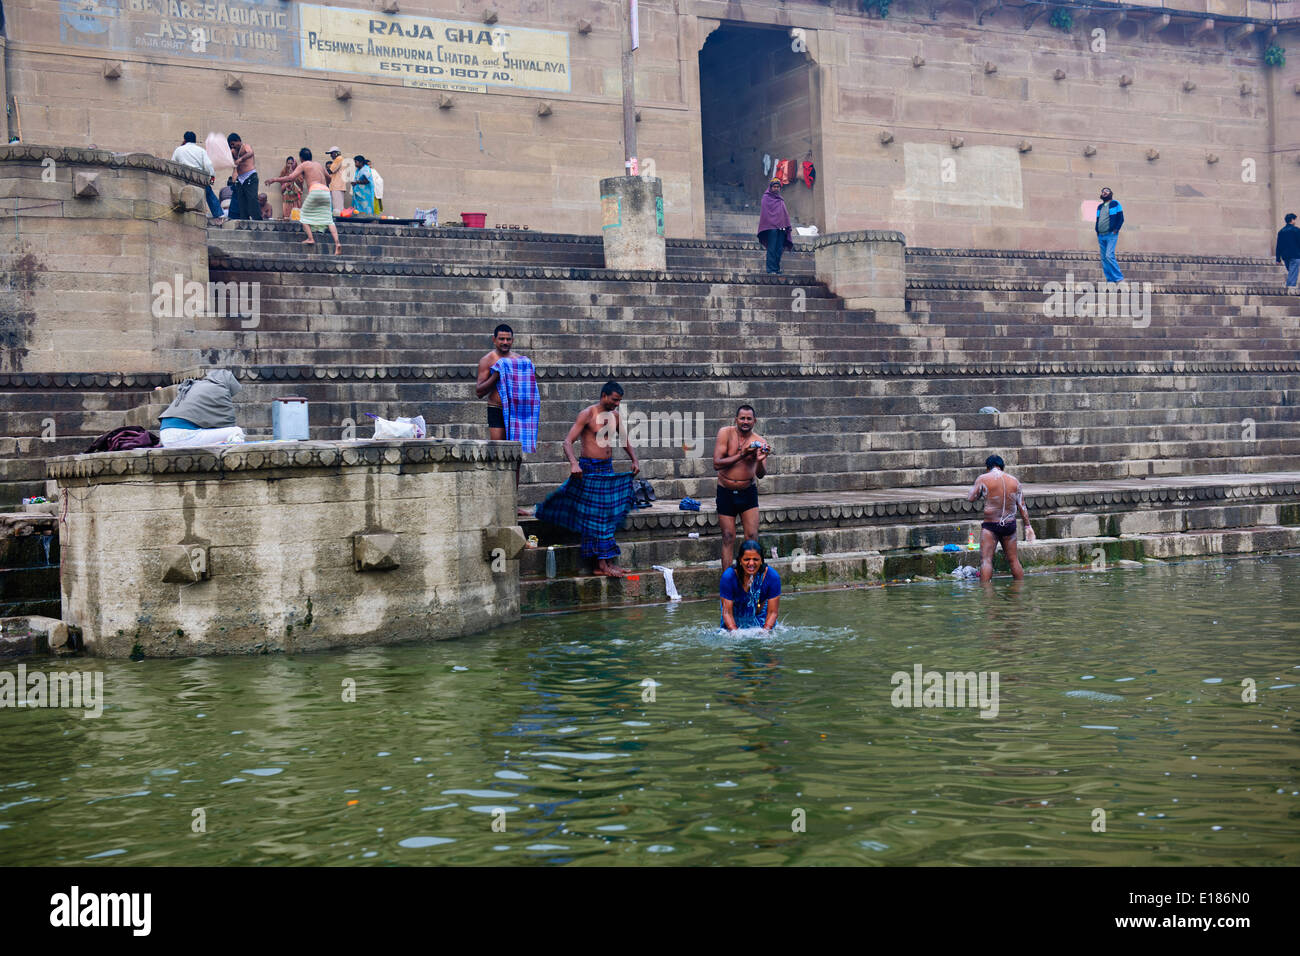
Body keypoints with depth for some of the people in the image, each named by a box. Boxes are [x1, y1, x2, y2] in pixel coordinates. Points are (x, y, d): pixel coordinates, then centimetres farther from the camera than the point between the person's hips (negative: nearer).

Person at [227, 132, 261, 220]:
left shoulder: (246, 146, -6)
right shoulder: (233, 151, 17)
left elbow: (250, 153, -27)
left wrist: (241, 159, -44)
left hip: (250, 177, -8)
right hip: (240, 179, 8)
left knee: (252, 199, -15)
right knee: (241, 202, 3)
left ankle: (258, 220, -18)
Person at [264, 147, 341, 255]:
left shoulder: (304, 165, 9)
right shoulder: (319, 164, 26)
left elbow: (290, 178, 1)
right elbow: (328, 179, 38)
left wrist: (274, 180, 10)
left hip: (315, 190, -5)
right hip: (326, 191, 5)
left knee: (304, 215, 11)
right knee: (328, 219, 2)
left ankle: (310, 238, -4)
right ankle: (337, 243, -14)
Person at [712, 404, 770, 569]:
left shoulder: (759, 442, -7)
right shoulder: (725, 433, -9)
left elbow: (761, 474, -12)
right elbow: (717, 463, -16)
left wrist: (760, 461, -33)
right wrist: (742, 455, -23)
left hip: (748, 493, 1)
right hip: (726, 493, -1)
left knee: (752, 537, -4)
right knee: (728, 538, 1)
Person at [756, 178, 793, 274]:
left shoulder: (781, 200, 25)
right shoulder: (766, 198, 6)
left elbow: (785, 213, 23)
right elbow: (765, 212, -4)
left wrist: (787, 226, 12)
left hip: (781, 228, 6)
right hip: (771, 227, -6)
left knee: (779, 249, 3)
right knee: (772, 249, -11)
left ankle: (777, 269, 6)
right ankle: (771, 269, -13)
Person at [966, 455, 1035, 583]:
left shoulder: (983, 479, -6)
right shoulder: (1014, 480, 5)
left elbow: (970, 498, -1)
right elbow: (1022, 506, 8)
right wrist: (1027, 526, 14)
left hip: (990, 525, -4)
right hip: (1010, 524, 4)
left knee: (986, 559, -4)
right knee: (1013, 559, 14)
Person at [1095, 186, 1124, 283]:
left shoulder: (1115, 204, 4)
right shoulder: (1100, 206, 21)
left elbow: (1121, 218, 0)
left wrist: (1116, 230, -10)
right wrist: (1097, 232, 12)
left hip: (1111, 235, -6)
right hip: (1101, 236, 6)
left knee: (1109, 256, -20)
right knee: (1104, 259, 2)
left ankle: (1119, 278, -15)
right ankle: (1110, 279, 5)